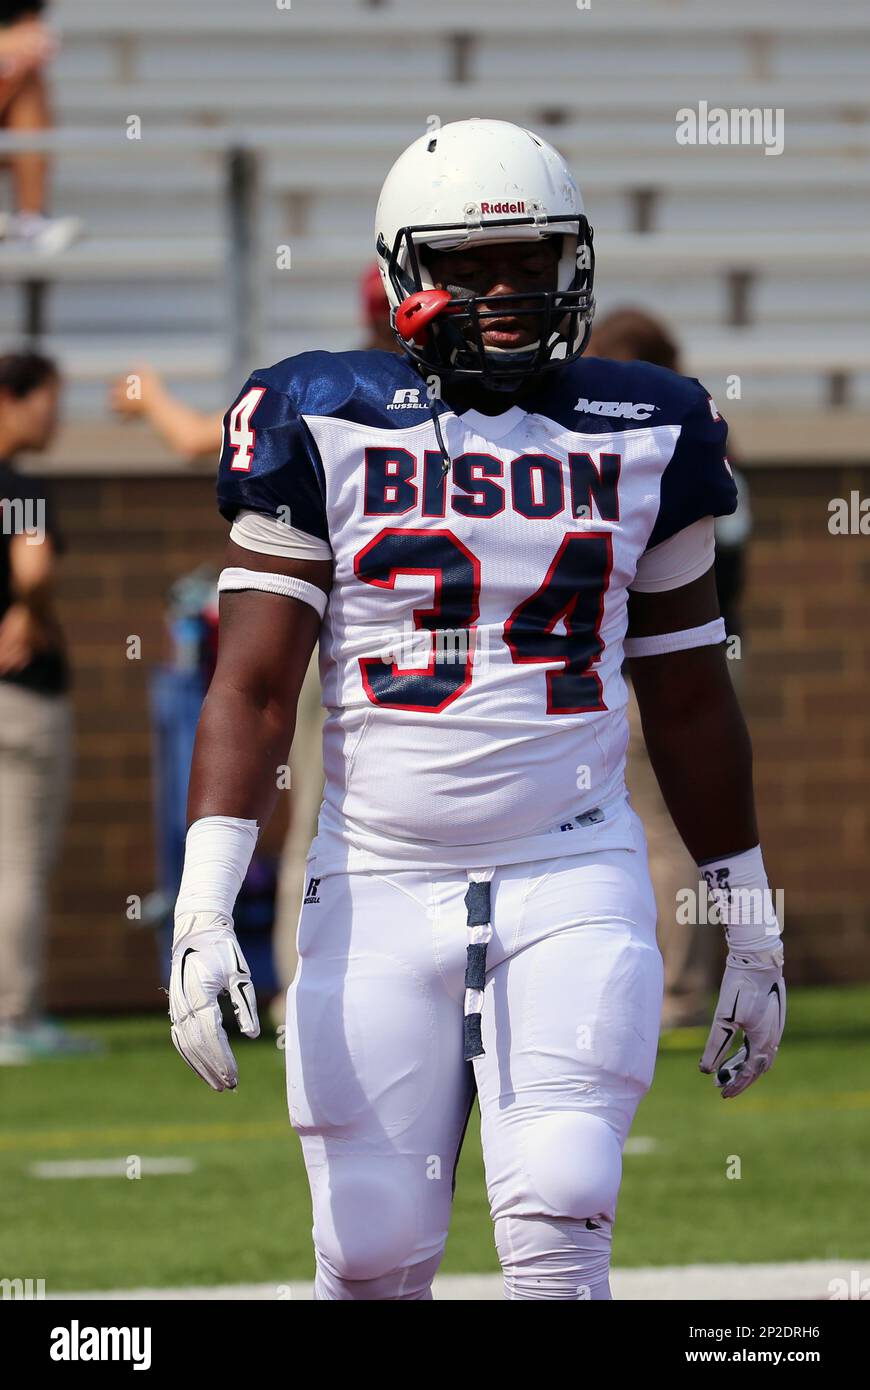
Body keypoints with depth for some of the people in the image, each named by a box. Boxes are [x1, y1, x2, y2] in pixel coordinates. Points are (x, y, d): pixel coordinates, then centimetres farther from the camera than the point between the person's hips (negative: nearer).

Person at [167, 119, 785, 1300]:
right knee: (374, 1257, 1)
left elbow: (689, 697, 15)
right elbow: (253, 686, -4)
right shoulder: (326, 429, 0)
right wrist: (204, 907, -15)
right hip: (379, 885, 0)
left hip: (574, 885, 0)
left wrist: (749, 924, 17)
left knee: (557, 1231, -16)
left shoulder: (639, 436, 6)